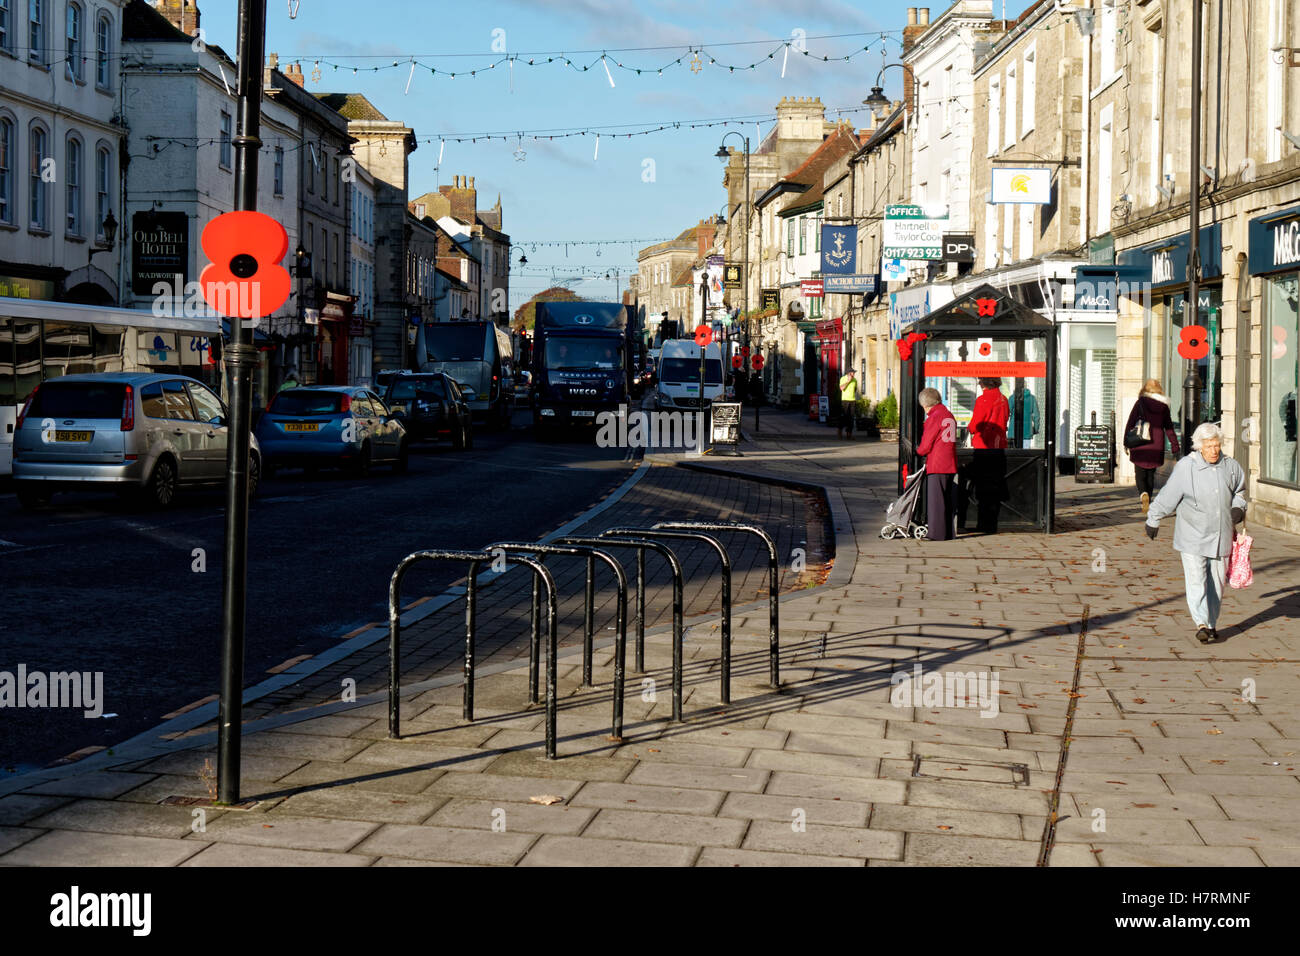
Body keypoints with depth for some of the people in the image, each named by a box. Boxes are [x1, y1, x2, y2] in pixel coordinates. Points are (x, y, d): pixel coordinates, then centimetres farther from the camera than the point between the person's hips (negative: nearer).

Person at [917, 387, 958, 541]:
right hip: (950, 464, 8)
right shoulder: (949, 416, 13)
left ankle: (938, 533, -2)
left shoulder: (933, 418, -13)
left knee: (936, 500, -3)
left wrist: (918, 451, 10)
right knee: (947, 499, 13)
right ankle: (949, 533, 17)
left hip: (936, 465, -8)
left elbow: (925, 446, -11)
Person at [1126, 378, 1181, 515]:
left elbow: (1130, 423, -6)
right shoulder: (1164, 406, 5)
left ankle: (1143, 493, -23)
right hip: (1157, 446, 3)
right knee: (1150, 474, 14)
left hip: (1140, 444, -3)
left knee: (1140, 473, 6)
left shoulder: (1140, 403, -4)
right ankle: (1147, 504, 15)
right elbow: (1169, 429, 8)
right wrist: (1175, 448, 11)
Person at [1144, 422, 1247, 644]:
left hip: (1220, 538, 4)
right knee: (1196, 581, -13)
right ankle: (1201, 624, -16)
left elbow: (1239, 490, 23)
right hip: (1192, 538, -4)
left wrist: (1238, 508, 4)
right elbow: (1167, 497, -3)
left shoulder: (1230, 467, 3)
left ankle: (1211, 624, 22)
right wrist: (1153, 521, 2)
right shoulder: (1185, 468, -10)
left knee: (1216, 583, 10)